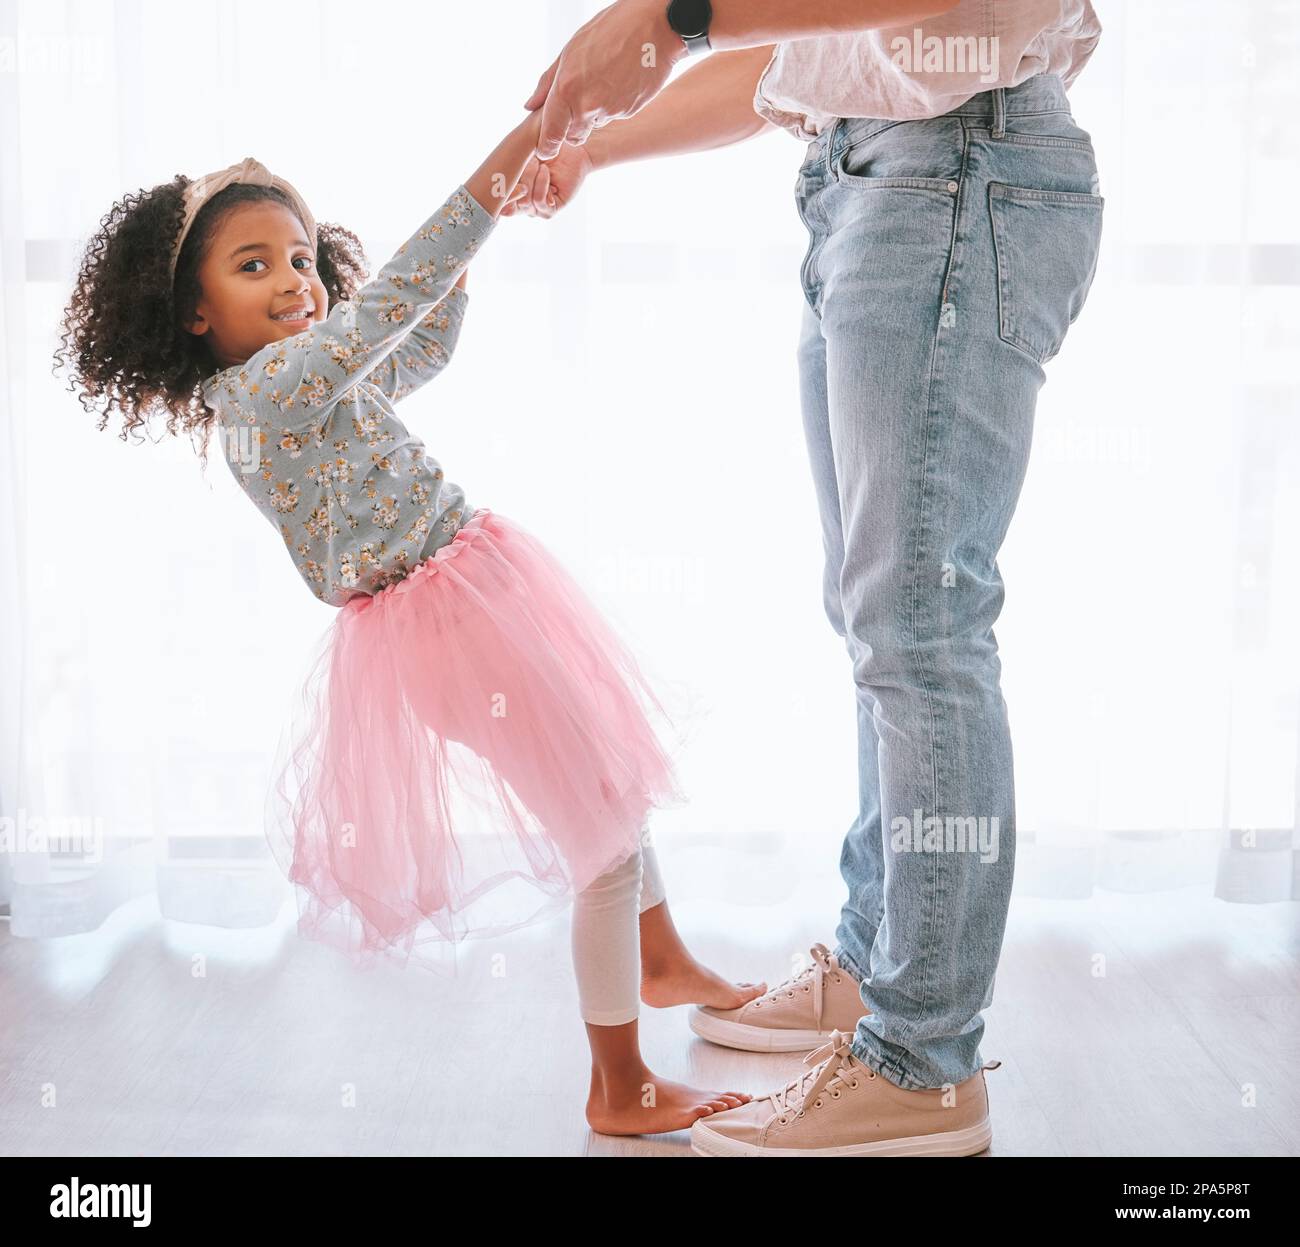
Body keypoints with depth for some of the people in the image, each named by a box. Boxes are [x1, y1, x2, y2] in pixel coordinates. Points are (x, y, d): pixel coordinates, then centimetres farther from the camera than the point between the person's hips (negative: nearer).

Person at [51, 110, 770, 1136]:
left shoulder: (317, 383, 8)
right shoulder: (261, 390, -20)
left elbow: (424, 349, 24)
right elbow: (388, 306, -27)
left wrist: (461, 246, 10)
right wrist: (511, 155, -27)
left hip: (482, 582, 10)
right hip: (456, 627, -10)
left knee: (618, 779, 25)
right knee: (604, 839, -2)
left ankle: (664, 962, 48)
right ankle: (622, 1093, 14)